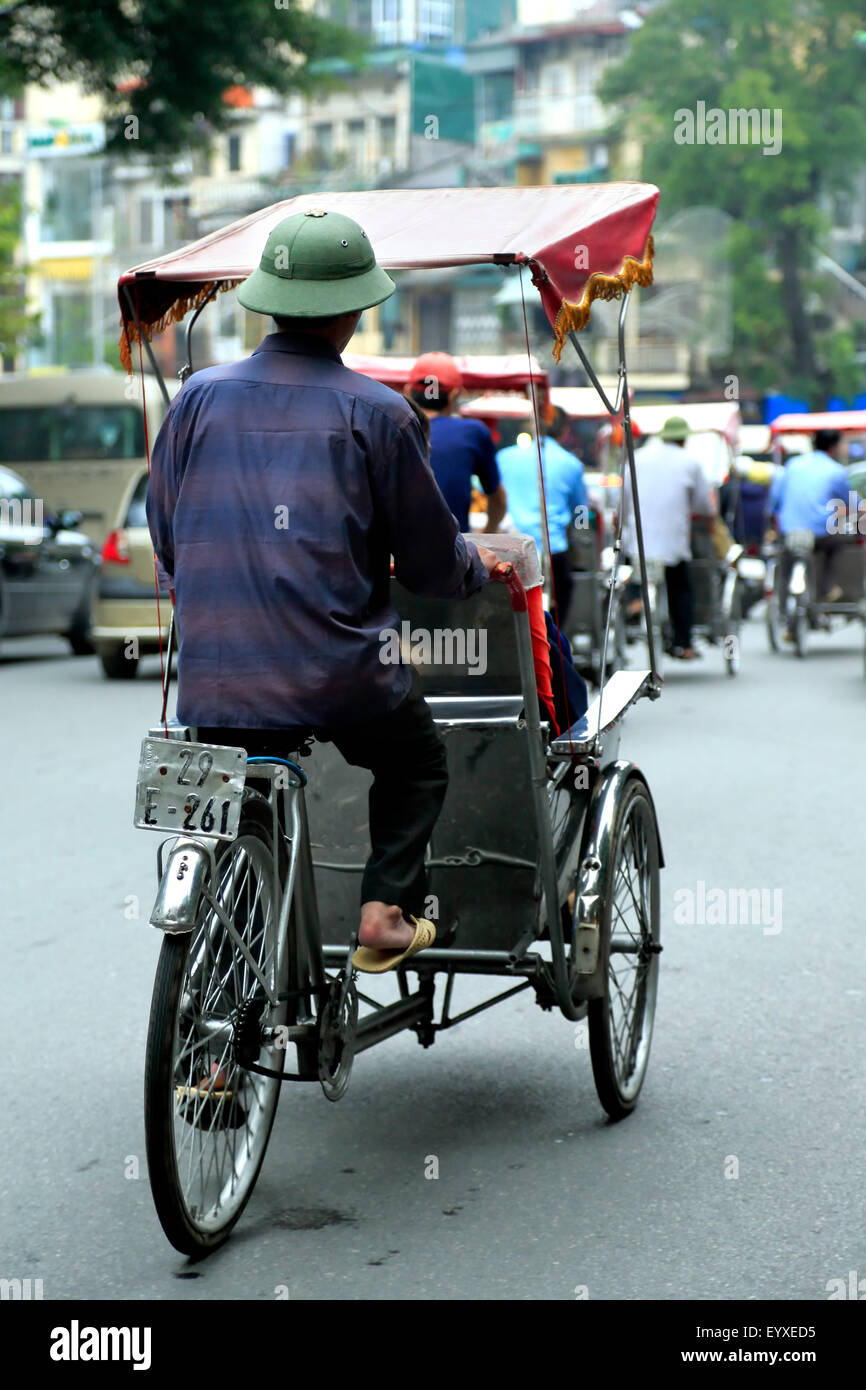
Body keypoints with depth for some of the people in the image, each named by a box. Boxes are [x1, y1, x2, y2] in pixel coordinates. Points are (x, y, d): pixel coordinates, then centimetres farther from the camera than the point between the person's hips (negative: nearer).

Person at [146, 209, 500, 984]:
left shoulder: (199, 399, 4)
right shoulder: (374, 412, -4)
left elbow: (165, 541, 13)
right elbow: (428, 559, 3)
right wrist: (477, 567, 25)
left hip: (215, 679, 3)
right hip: (339, 677, -2)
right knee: (417, 763, 25)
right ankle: (385, 907, 13)